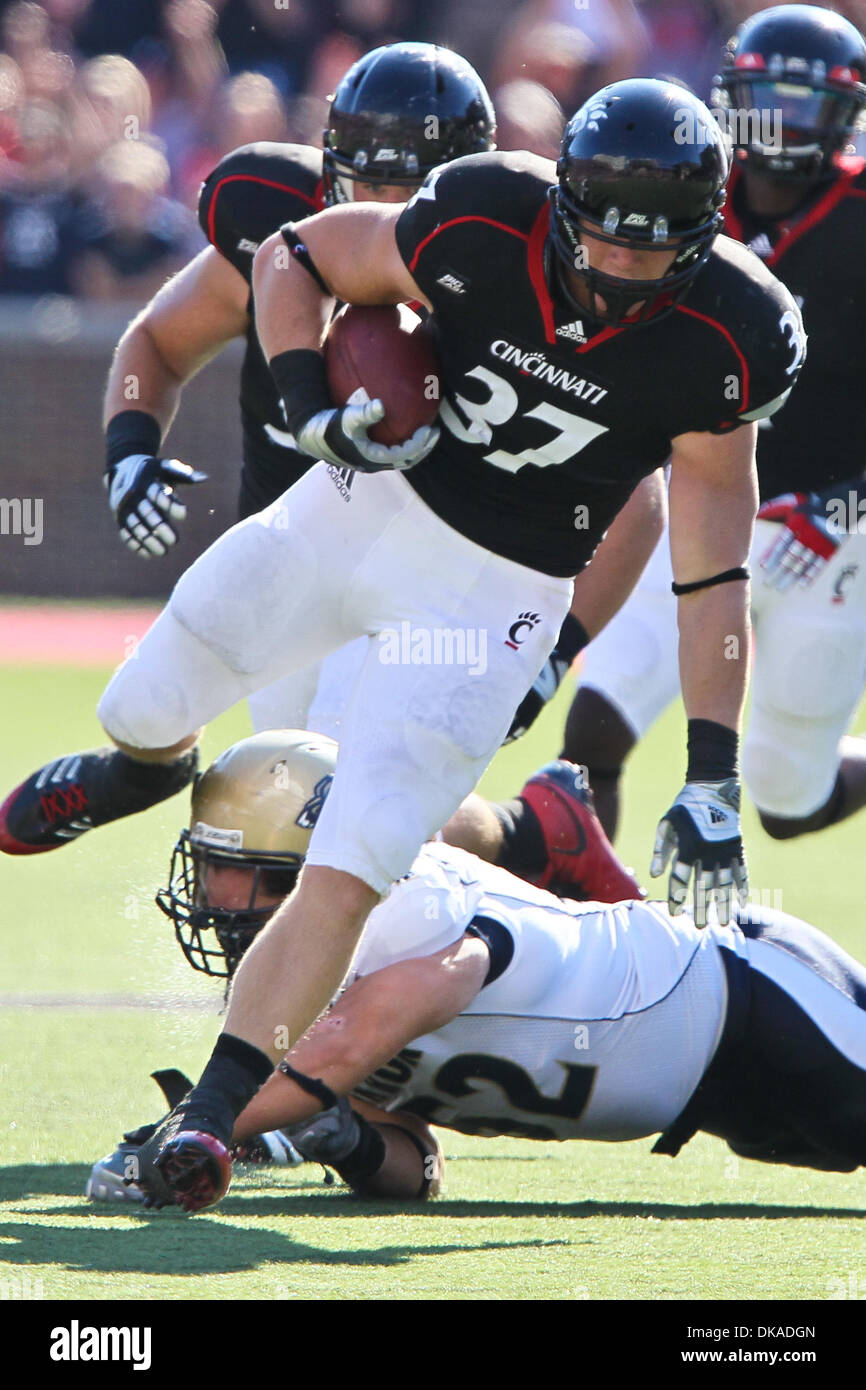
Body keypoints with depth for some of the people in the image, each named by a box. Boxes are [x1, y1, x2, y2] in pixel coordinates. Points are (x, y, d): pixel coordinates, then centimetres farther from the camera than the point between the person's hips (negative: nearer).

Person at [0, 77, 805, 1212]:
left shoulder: (725, 340, -21)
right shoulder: (485, 225, -21)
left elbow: (712, 566, -12)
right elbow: (294, 257, -3)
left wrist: (712, 783, -12)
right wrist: (314, 410, -20)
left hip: (495, 593, -2)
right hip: (370, 505, 3)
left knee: (348, 873, -14)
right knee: (146, 706, 17)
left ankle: (211, 1115, -5)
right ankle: (147, 759, 55)